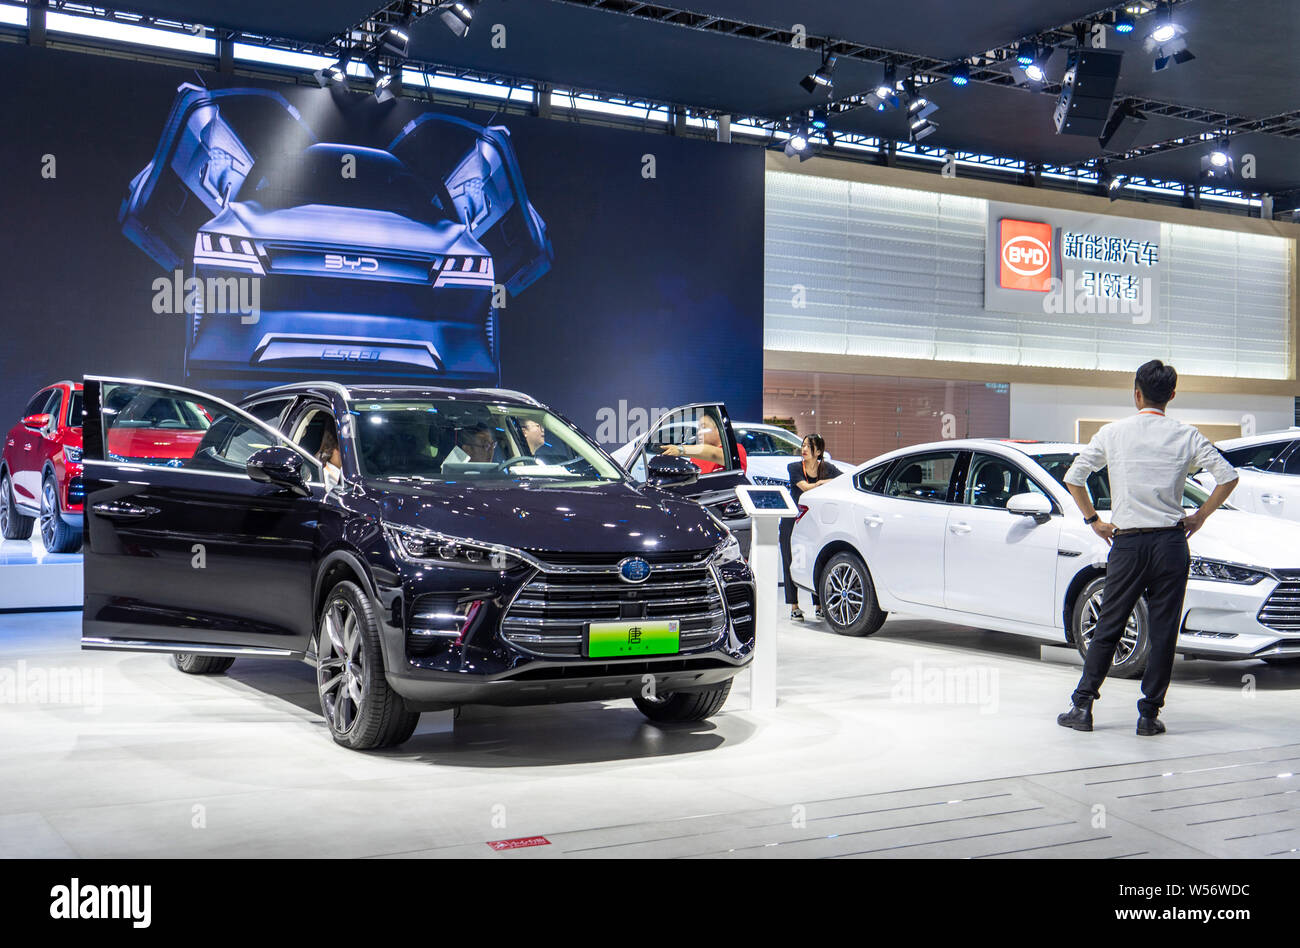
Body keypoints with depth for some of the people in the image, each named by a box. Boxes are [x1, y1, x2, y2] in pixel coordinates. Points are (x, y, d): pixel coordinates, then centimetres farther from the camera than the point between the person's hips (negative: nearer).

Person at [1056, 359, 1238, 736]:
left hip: (1127, 544, 0)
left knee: (1108, 629, 8)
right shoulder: (1187, 436, 2)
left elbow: (1073, 478, 3)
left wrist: (1093, 520, 12)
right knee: (1163, 632, 5)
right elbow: (1228, 477, -1)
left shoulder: (1113, 433, 2)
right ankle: (1149, 714, 8)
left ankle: (1082, 705, 9)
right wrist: (1200, 517, 9)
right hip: (1171, 542, 0)